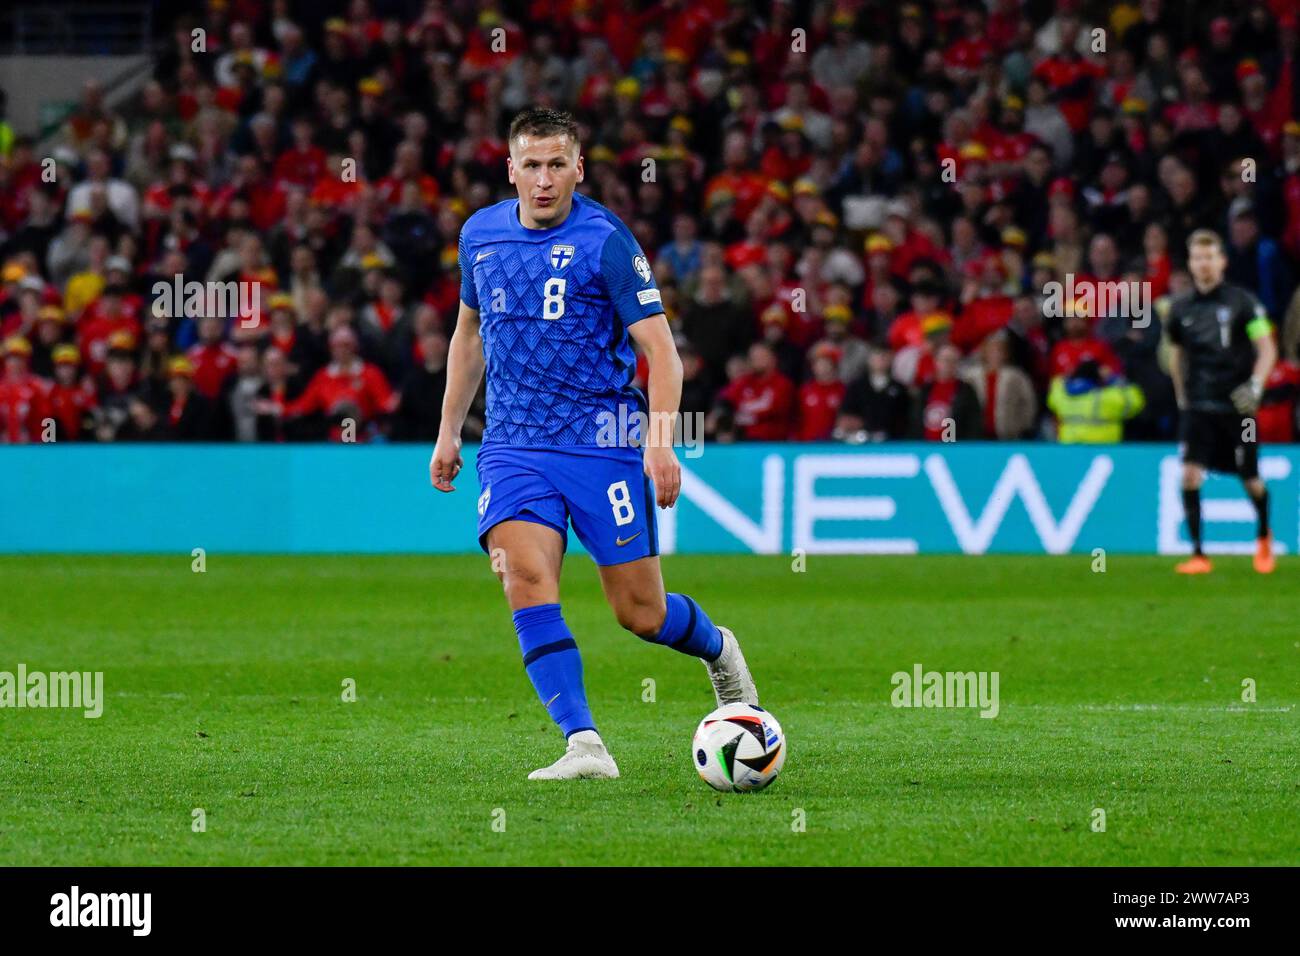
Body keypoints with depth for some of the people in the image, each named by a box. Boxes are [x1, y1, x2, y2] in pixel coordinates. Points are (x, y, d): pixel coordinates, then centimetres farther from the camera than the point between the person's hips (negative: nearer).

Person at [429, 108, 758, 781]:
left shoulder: (604, 240, -8)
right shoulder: (480, 234, 8)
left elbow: (661, 351, -10)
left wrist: (660, 441, -22)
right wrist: (448, 432, 22)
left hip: (604, 442, -3)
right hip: (512, 444, 3)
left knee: (640, 613, 1)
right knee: (525, 580, -22)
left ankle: (718, 650, 36)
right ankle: (584, 746, -24)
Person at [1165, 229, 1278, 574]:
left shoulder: (1242, 302, -5)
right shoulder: (1181, 308, 6)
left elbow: (1267, 349, -5)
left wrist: (1256, 385, -19)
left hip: (1236, 405, -2)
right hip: (1197, 406, 2)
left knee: (1251, 480, 5)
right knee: (1190, 474, -14)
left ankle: (1263, 536, 35)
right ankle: (1198, 554, -10)